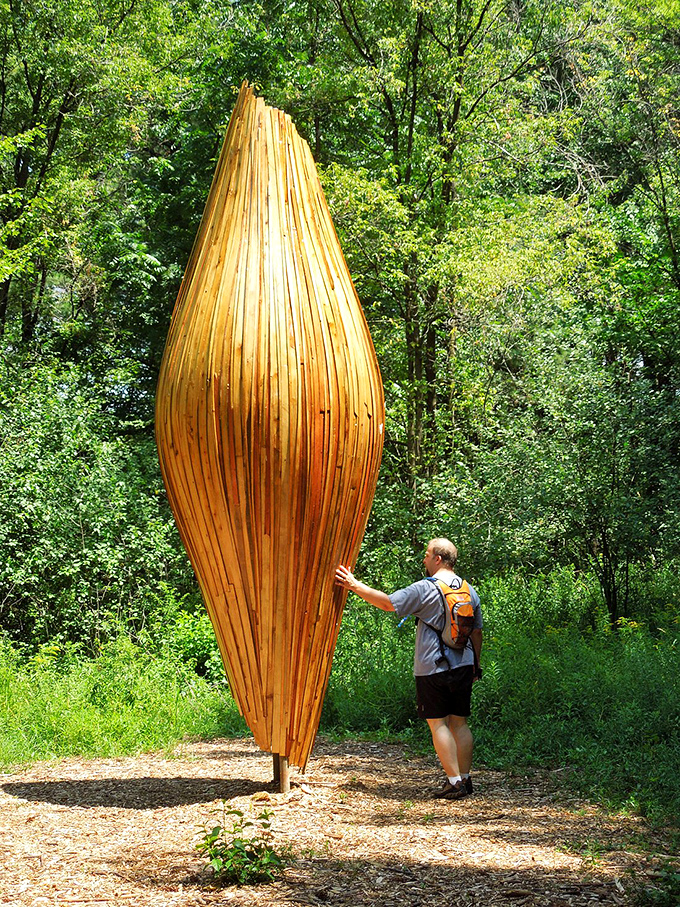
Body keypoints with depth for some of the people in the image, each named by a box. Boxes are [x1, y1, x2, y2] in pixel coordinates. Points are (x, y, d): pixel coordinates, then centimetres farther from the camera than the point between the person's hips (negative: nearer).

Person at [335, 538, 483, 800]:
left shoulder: (425, 589, -10)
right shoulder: (469, 591, 11)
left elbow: (388, 603, -11)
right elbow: (477, 632, 16)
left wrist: (354, 585, -4)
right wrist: (475, 666, 25)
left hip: (433, 669, -6)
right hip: (463, 667, 6)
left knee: (438, 724, -1)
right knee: (459, 723, 11)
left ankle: (454, 782, -5)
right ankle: (465, 779, 12)